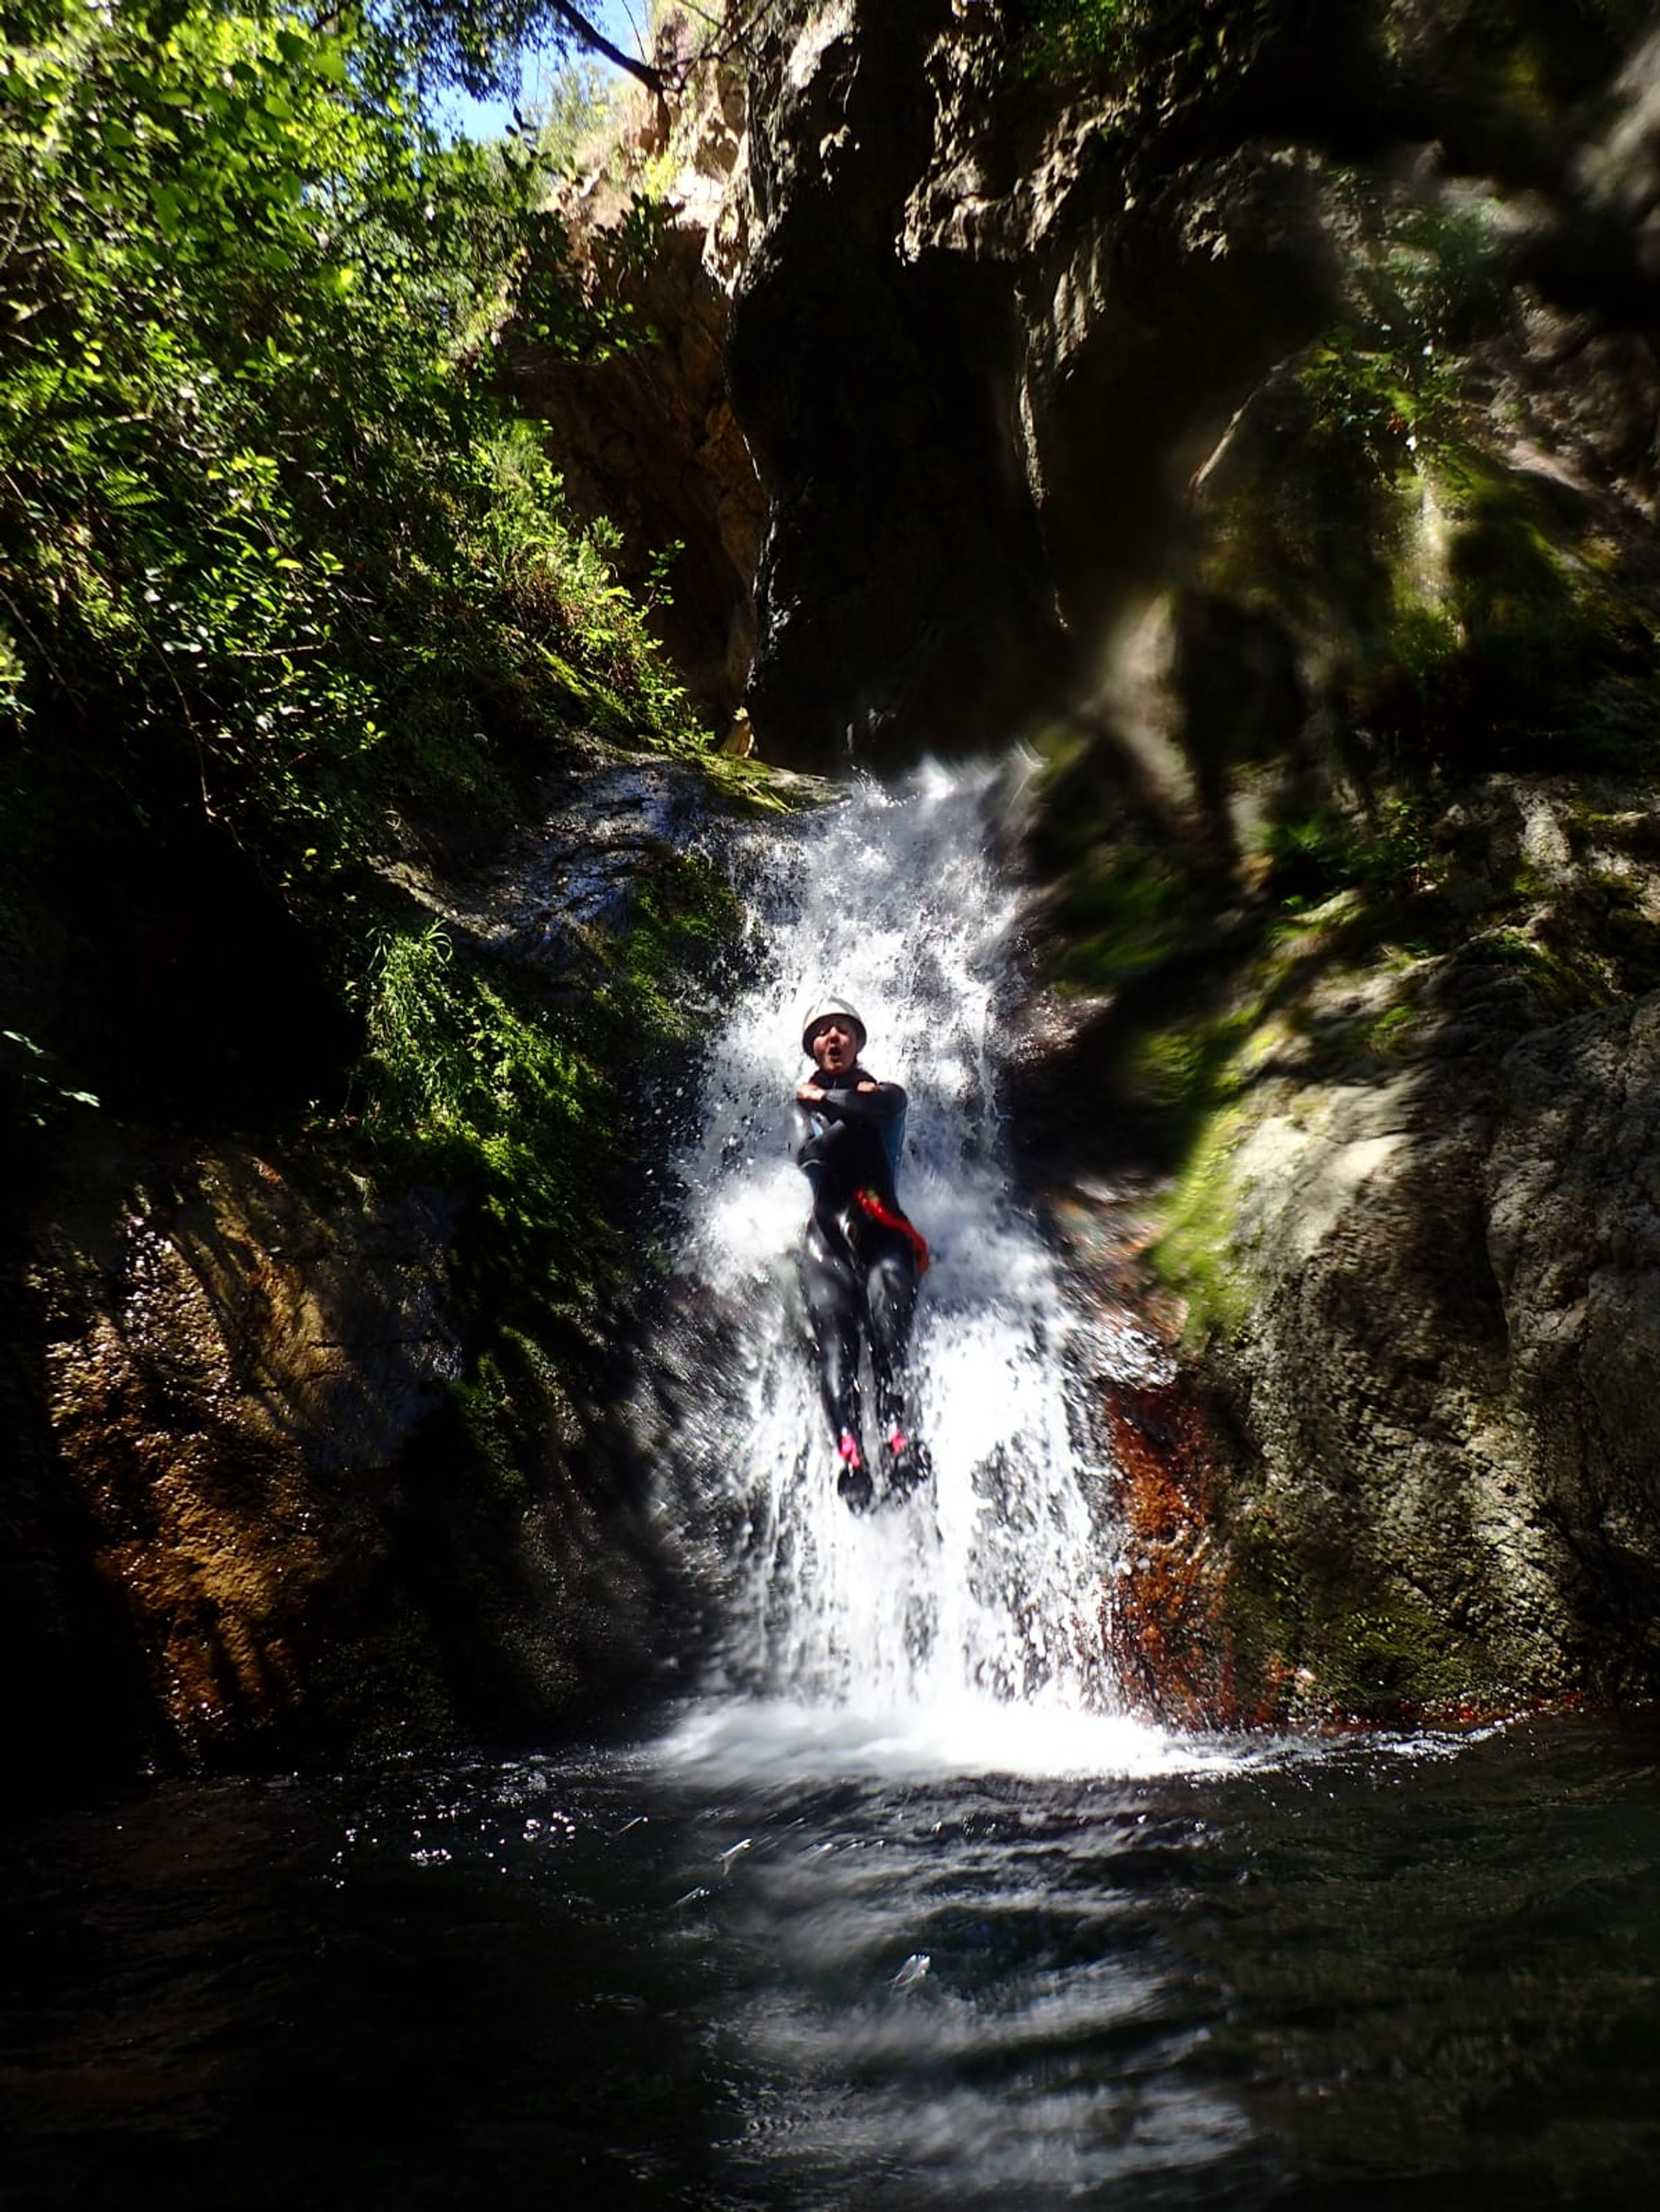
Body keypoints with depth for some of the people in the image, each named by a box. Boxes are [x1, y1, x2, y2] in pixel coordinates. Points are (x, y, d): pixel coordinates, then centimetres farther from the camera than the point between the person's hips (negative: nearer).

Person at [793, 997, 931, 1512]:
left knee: (888, 1331, -25)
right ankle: (849, 1452, -37)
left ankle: (898, 1437, -41)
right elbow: (808, 1155, 1)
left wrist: (825, 1100, 4)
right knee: (835, 1343, -21)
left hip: (884, 1232, 0)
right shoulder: (804, 1101, 23)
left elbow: (881, 1107, -7)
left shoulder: (885, 1094, 21)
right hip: (828, 1237, 0)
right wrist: (853, 1110, -1)